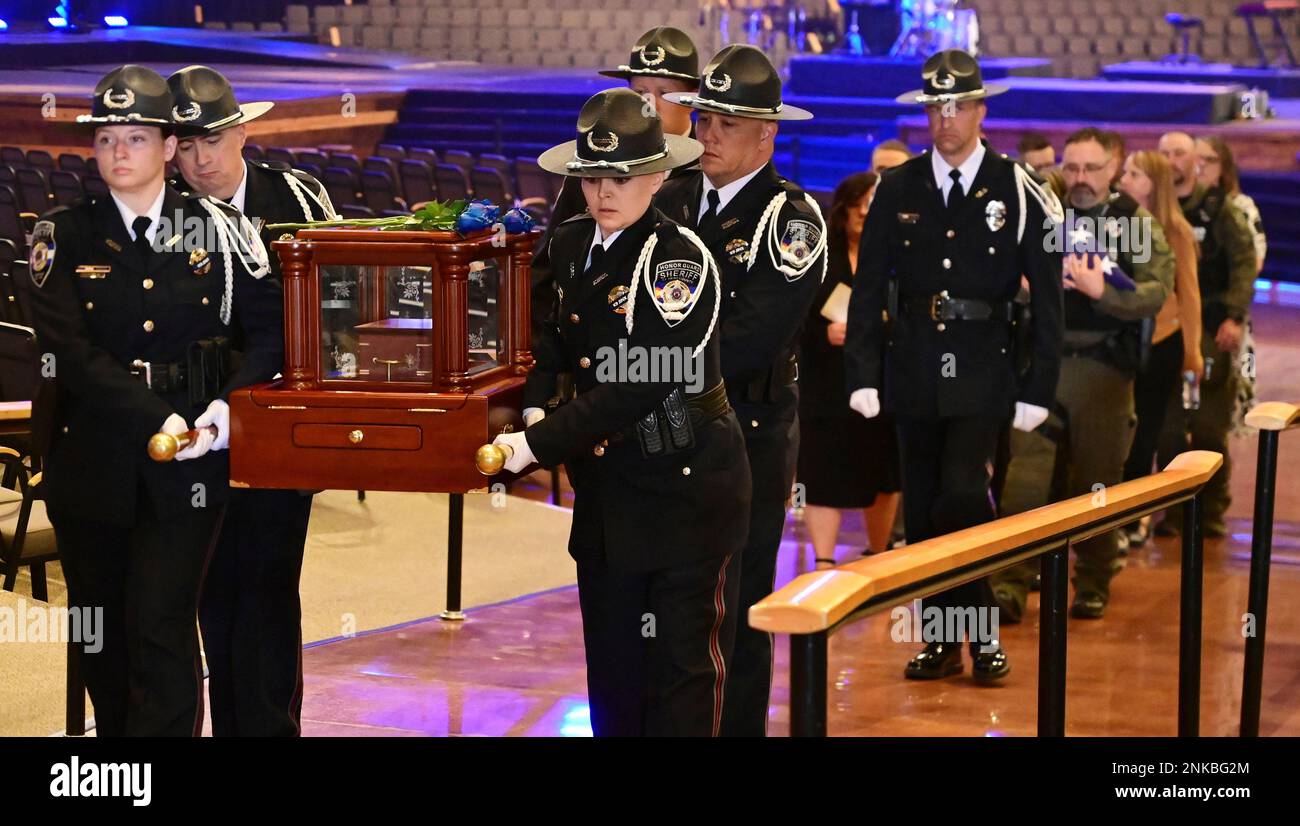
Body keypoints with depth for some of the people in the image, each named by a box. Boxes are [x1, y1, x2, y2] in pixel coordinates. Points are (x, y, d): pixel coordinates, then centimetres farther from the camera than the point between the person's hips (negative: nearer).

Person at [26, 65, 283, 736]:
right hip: (91, 461, 2)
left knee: (161, 629, -9)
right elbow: (70, 352, -9)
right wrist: (158, 420, -18)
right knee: (101, 632, 12)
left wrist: (228, 406, -14)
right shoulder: (63, 238, 0)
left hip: (188, 462, -1)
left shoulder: (219, 230, 2)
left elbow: (271, 329, 2)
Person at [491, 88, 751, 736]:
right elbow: (552, 338, 18)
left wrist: (538, 444, -23)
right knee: (611, 665, 13)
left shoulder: (680, 260, -17)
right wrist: (536, 408, -3)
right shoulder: (570, 245, 5)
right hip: (607, 491, 7)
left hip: (686, 490, -7)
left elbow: (638, 385, -23)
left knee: (684, 665, 0)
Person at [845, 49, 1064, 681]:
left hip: (984, 374, -3)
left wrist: (1039, 388, -5)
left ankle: (983, 634, 3)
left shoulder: (1017, 191, -4)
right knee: (921, 512, 8)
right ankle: (944, 640, 20)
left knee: (962, 498, -15)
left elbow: (1047, 297, -2)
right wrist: (862, 374, -2)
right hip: (915, 371, 3)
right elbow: (869, 289, 5)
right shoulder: (897, 189, 4)